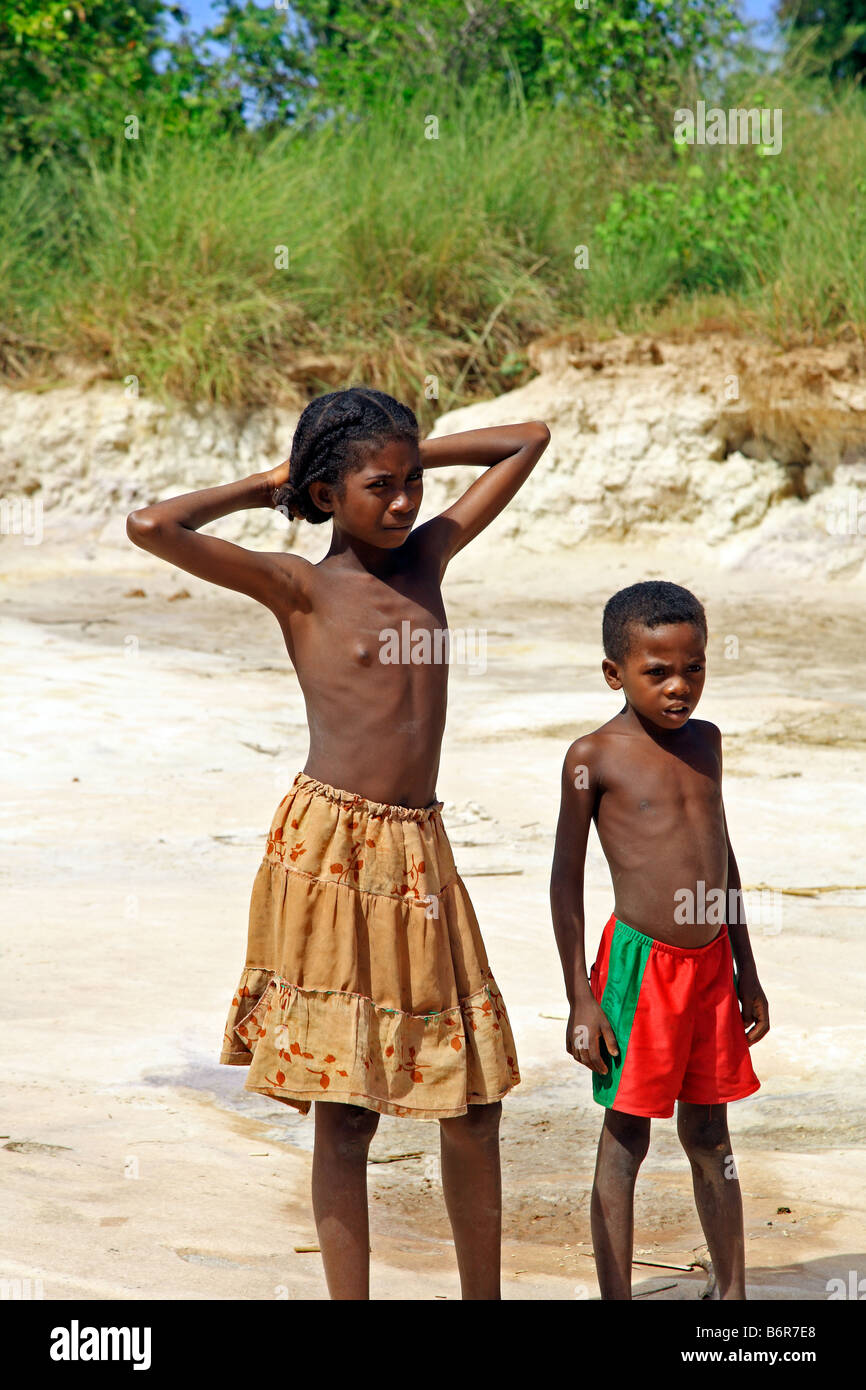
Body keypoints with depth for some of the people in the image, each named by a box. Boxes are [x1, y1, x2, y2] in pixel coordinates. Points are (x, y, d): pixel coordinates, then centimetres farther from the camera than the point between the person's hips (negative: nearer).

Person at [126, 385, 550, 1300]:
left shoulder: (427, 555, 12)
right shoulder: (300, 587, -3)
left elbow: (529, 439, 21)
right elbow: (150, 526, -16)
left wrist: (409, 454, 16)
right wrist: (260, 488, -1)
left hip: (420, 851, 5)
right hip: (330, 847, -5)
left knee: (473, 1101, 8)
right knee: (346, 1110, 0)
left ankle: (482, 1296, 20)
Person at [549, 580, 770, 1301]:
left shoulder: (705, 740, 8)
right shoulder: (595, 756, -9)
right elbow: (566, 879, -7)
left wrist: (746, 971, 18)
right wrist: (581, 1000, -9)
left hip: (710, 964, 5)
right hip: (640, 964, -5)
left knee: (710, 1135, 15)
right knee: (625, 1140, 3)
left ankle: (734, 1293, 25)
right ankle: (616, 1298, 11)